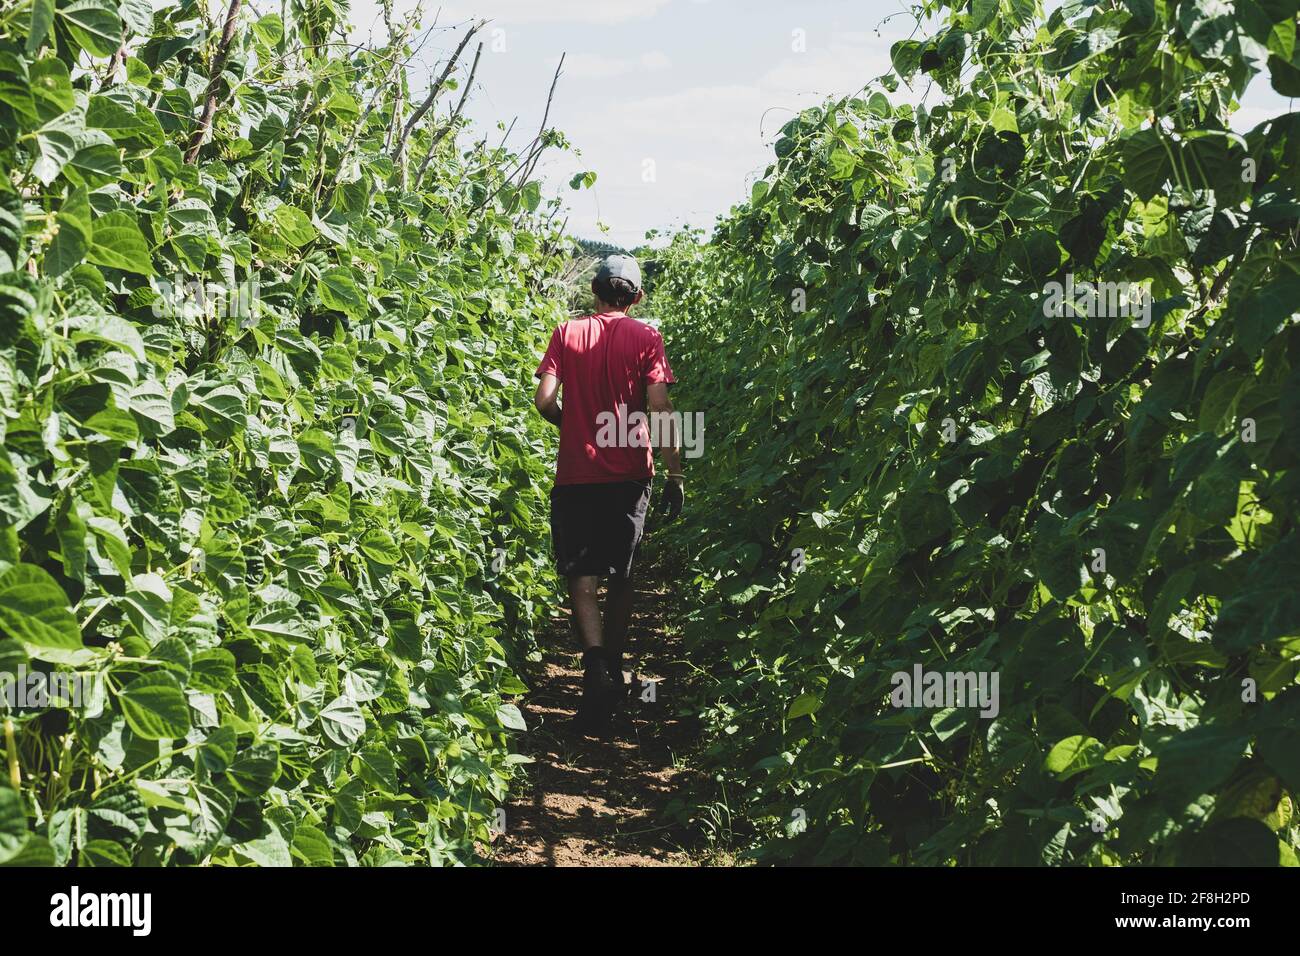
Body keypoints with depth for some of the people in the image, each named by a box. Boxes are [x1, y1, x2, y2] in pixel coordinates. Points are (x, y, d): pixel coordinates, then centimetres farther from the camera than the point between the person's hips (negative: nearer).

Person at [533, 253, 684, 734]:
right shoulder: (646, 338, 0)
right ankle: (614, 670, 28)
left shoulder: (567, 333, 2)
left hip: (576, 473, -1)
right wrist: (675, 474, -4)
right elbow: (660, 411, -7)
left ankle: (595, 665, -21)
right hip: (628, 475, 1)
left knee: (582, 577, 0)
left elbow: (544, 400, -5)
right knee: (621, 576, 16)